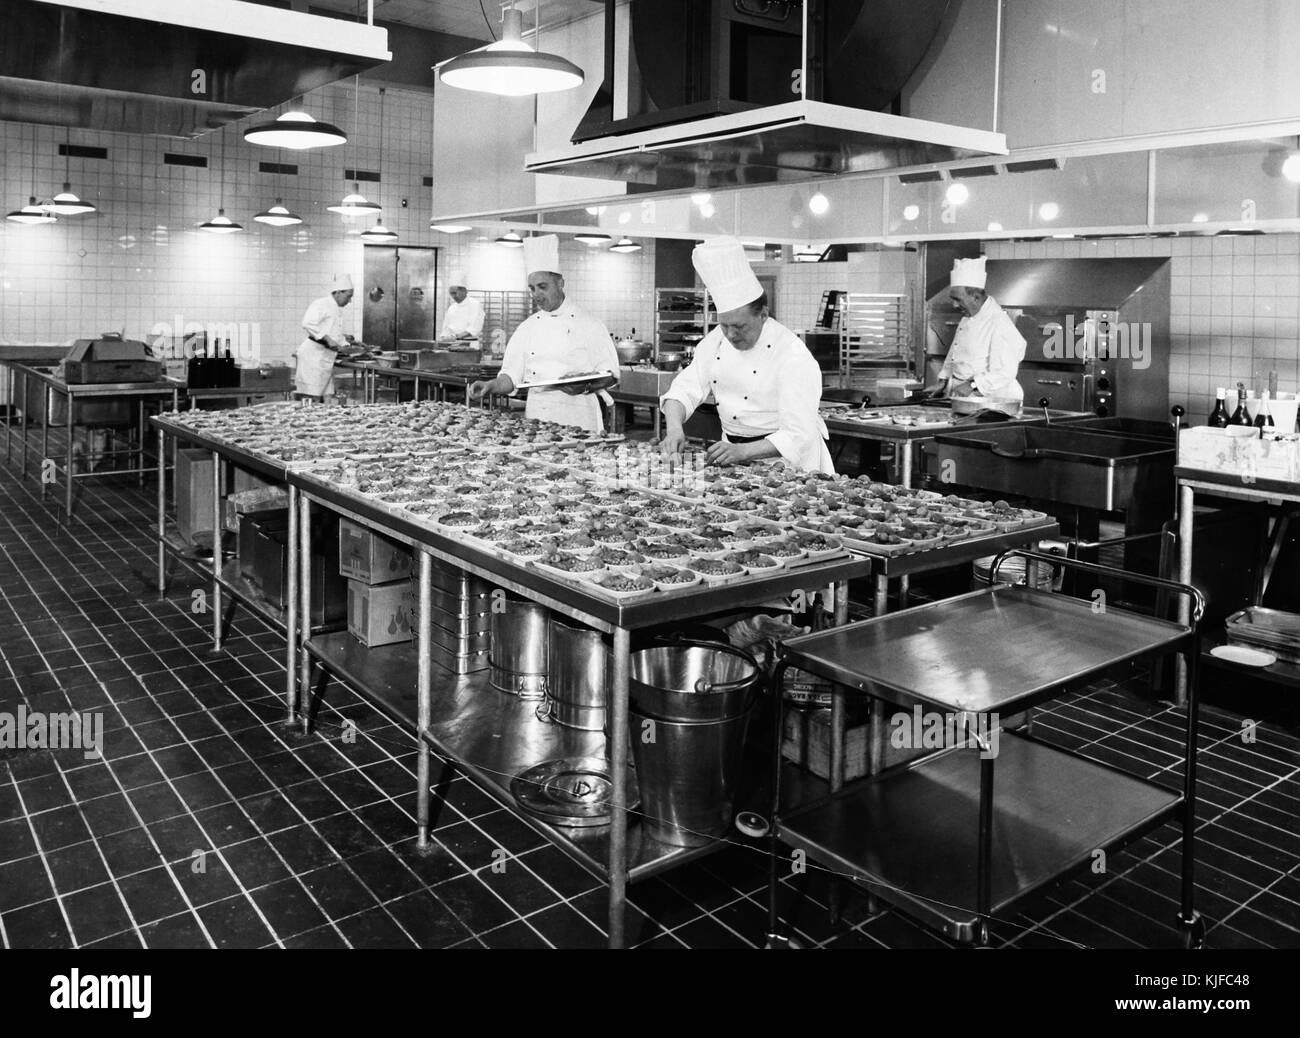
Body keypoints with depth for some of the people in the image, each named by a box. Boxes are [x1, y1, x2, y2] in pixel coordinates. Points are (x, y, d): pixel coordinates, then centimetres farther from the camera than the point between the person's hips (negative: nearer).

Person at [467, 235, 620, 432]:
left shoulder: (589, 324, -2)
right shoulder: (526, 329, 10)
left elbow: (609, 373, -3)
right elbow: (511, 376, 10)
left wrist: (585, 387, -20)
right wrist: (489, 386, -8)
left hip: (577, 418, -3)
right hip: (535, 418, 3)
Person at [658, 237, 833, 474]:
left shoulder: (793, 354, -18)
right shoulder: (715, 341, 3)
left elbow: (798, 435, -24)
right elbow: (684, 390, 4)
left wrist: (742, 452, -35)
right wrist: (674, 428, -17)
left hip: (785, 456, -5)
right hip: (733, 447, 5)